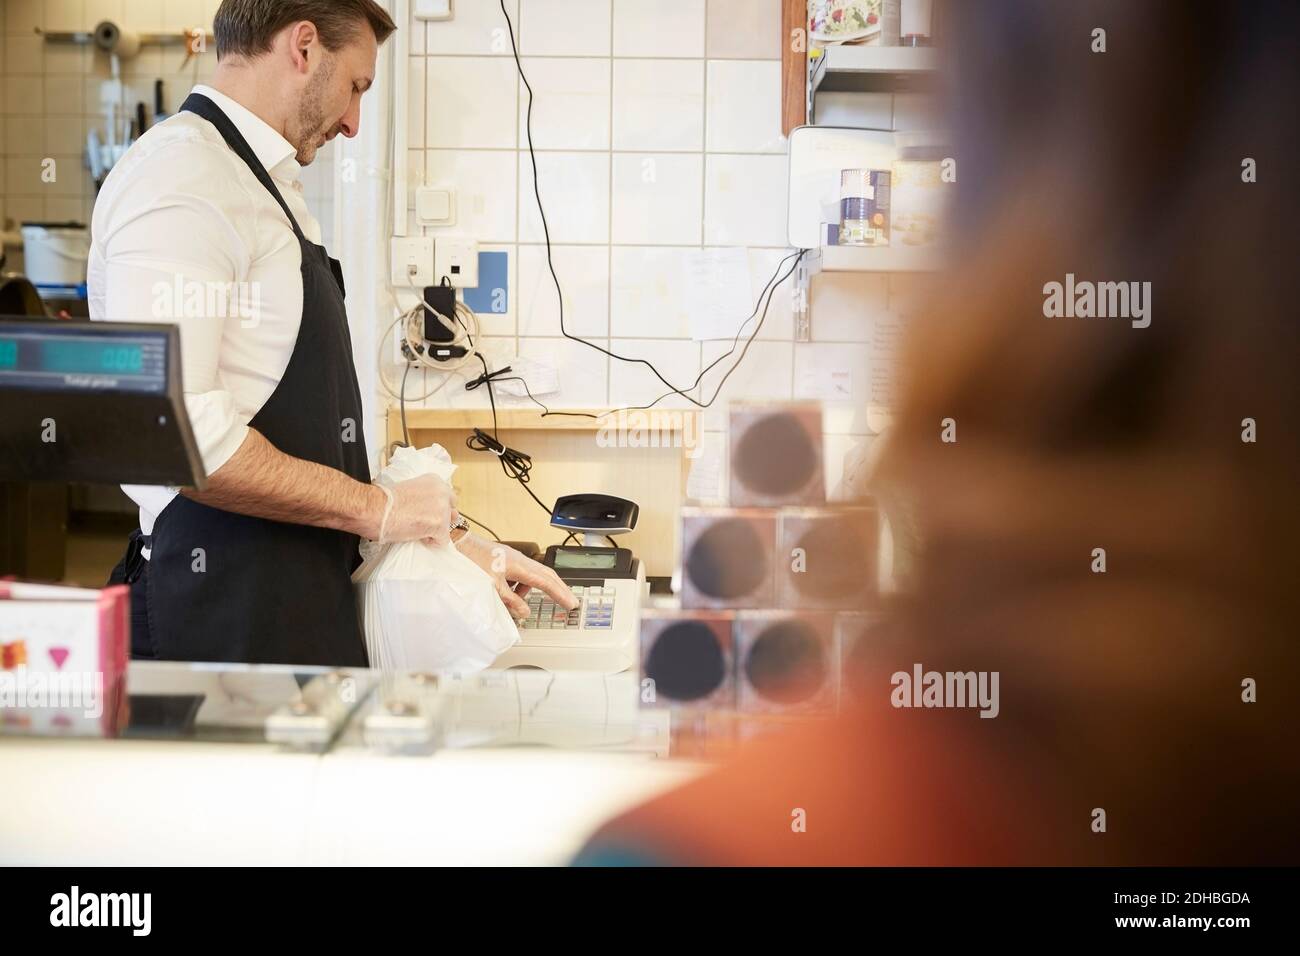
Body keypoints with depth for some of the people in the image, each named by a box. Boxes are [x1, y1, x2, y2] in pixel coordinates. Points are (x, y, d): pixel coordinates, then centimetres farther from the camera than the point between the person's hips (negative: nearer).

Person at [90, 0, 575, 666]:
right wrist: (377, 508, -13)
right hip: (223, 621, -9)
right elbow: (174, 431, -23)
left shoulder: (270, 189, 17)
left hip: (305, 604, 9)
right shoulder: (180, 177, -13)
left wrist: (452, 541, 15)